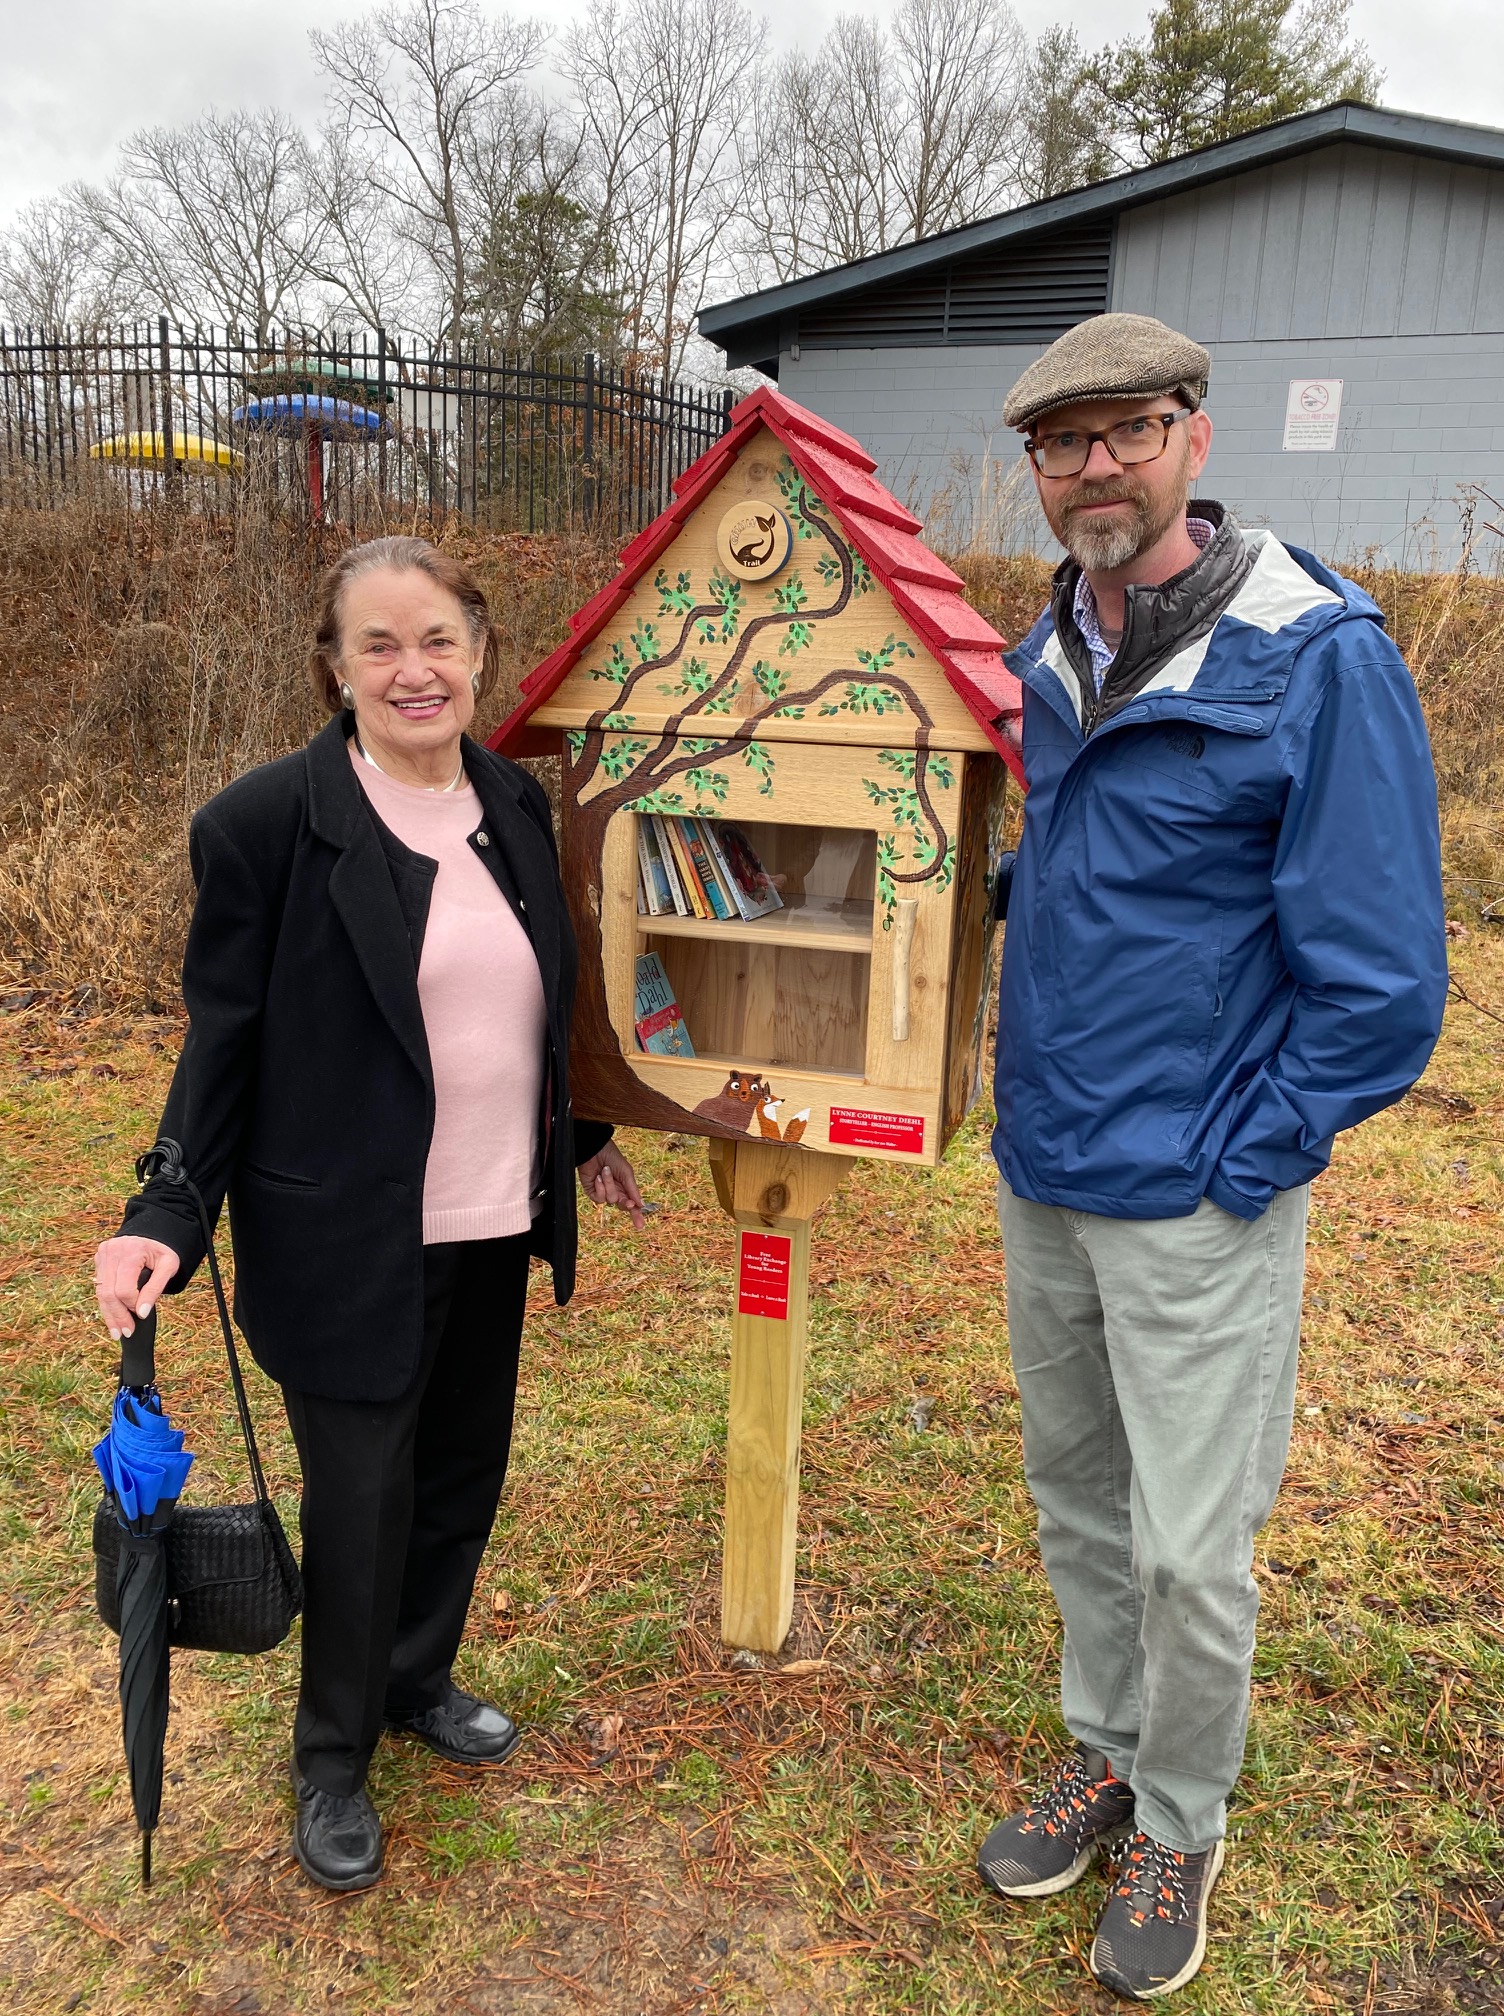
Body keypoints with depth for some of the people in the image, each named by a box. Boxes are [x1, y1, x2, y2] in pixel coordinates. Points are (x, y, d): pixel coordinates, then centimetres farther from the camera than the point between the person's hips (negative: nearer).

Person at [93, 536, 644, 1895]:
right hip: (353, 1245, -5)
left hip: (496, 1225, 5)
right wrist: (167, 1219, -16)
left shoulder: (515, 803, 3)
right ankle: (334, 1762, 35)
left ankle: (417, 1681, 46)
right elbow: (224, 1040, -8)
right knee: (362, 1502, 9)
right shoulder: (268, 823, -13)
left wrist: (585, 1137, 20)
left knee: (464, 1473, 19)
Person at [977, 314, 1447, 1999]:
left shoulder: (1317, 659, -16)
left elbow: (1377, 981, -15)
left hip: (1196, 1200, -6)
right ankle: (1104, 1753, 43)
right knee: (1075, 1498, 20)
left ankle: (1180, 1830, 34)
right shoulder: (1050, 649, 5)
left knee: (1188, 1551, 7)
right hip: (1041, 1171, 6)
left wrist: (1235, 1166, -13)